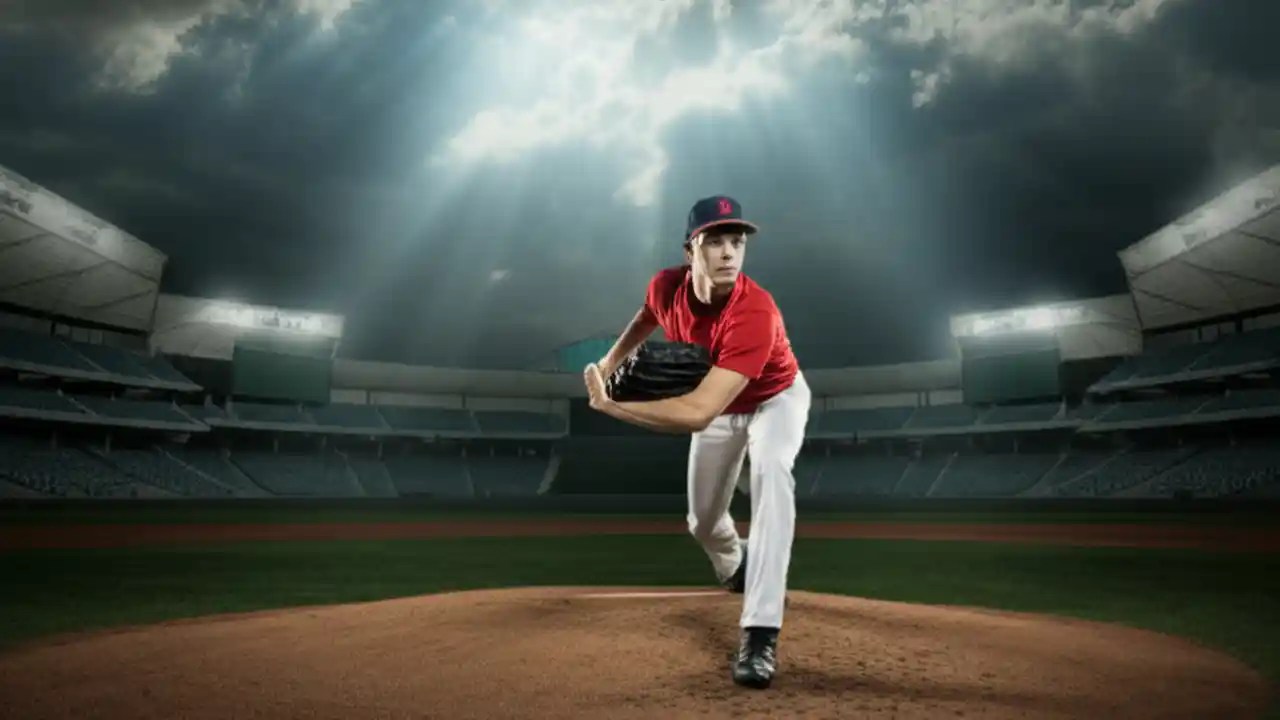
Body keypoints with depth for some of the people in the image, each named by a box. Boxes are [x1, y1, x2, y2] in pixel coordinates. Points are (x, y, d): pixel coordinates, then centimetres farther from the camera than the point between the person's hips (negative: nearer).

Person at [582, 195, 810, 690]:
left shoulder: (755, 311, -44)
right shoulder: (667, 286, -26)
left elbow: (696, 413, -50)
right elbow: (647, 319, 3)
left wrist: (608, 405, -45)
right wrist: (607, 366, -6)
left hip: (775, 398, -4)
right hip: (717, 405, 5)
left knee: (771, 473, -36)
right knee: (702, 522, 12)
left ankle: (760, 633, -34)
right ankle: (736, 571, 51)